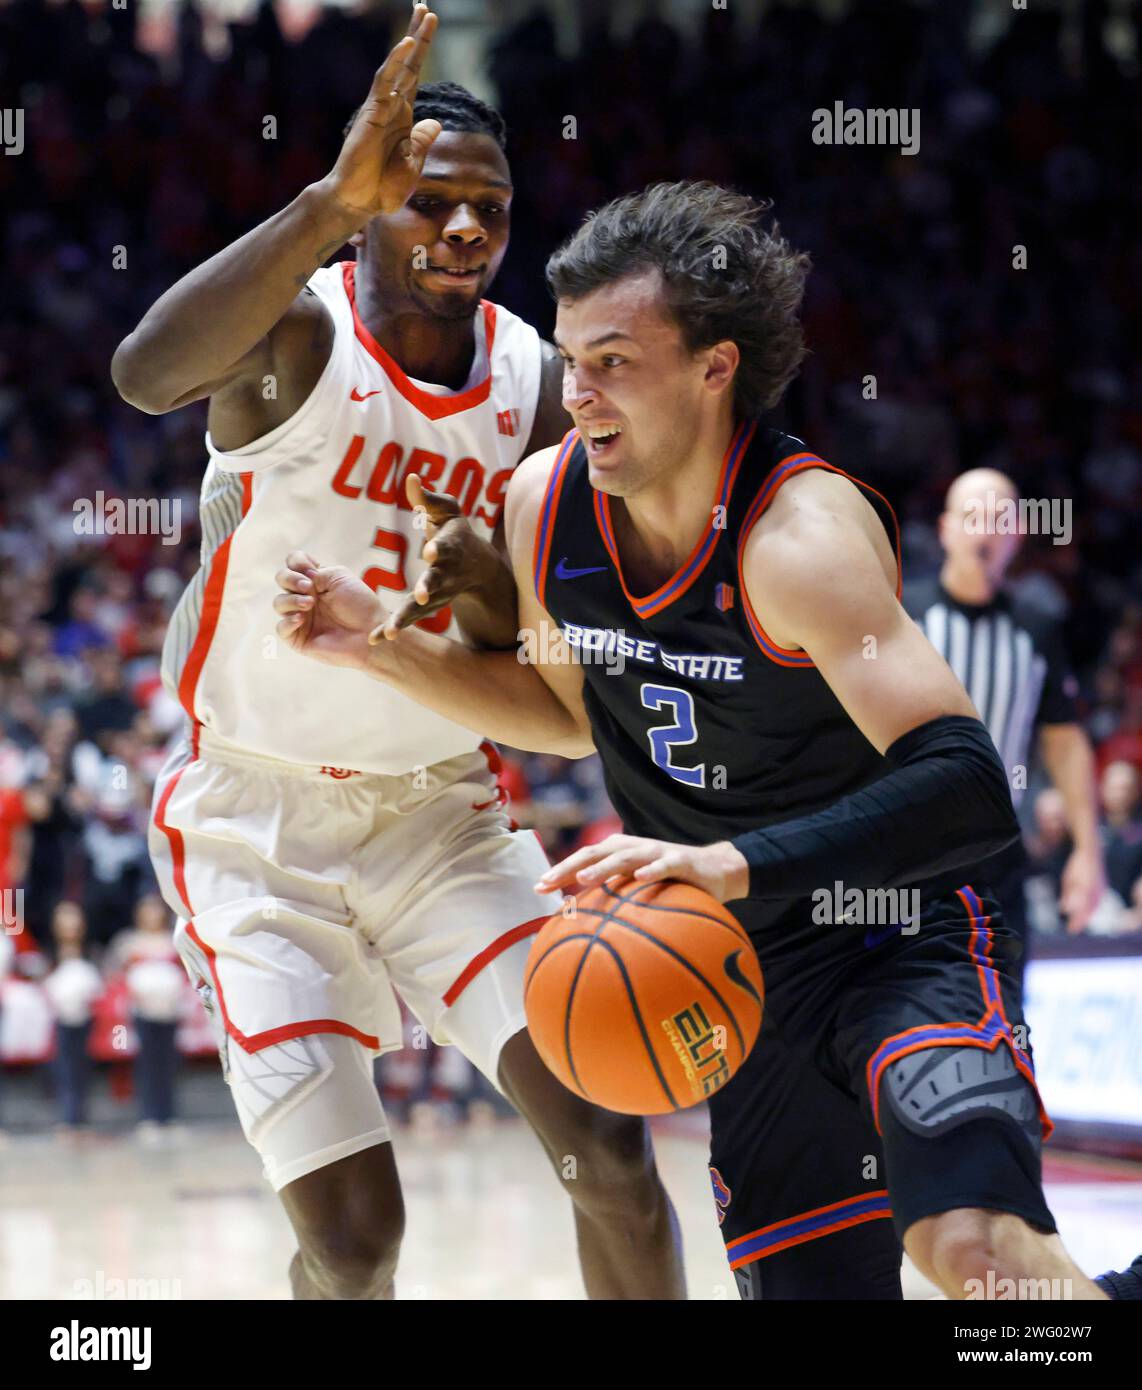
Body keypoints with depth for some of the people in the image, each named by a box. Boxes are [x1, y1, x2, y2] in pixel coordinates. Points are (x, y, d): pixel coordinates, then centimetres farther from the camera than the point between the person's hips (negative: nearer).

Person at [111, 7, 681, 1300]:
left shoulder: (535, 385, -2)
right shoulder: (296, 334, -16)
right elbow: (146, 371, -42)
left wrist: (492, 601, -21)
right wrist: (330, 202, -52)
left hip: (440, 814, 4)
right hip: (257, 822, -4)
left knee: (608, 1147, -11)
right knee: (352, 1236, -10)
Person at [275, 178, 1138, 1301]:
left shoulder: (798, 534, -24)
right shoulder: (544, 503, -3)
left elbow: (965, 787, -35)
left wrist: (733, 863, -45)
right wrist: (383, 648, 5)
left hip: (903, 940, -7)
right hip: (747, 975, 7)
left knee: (973, 1247, -33)